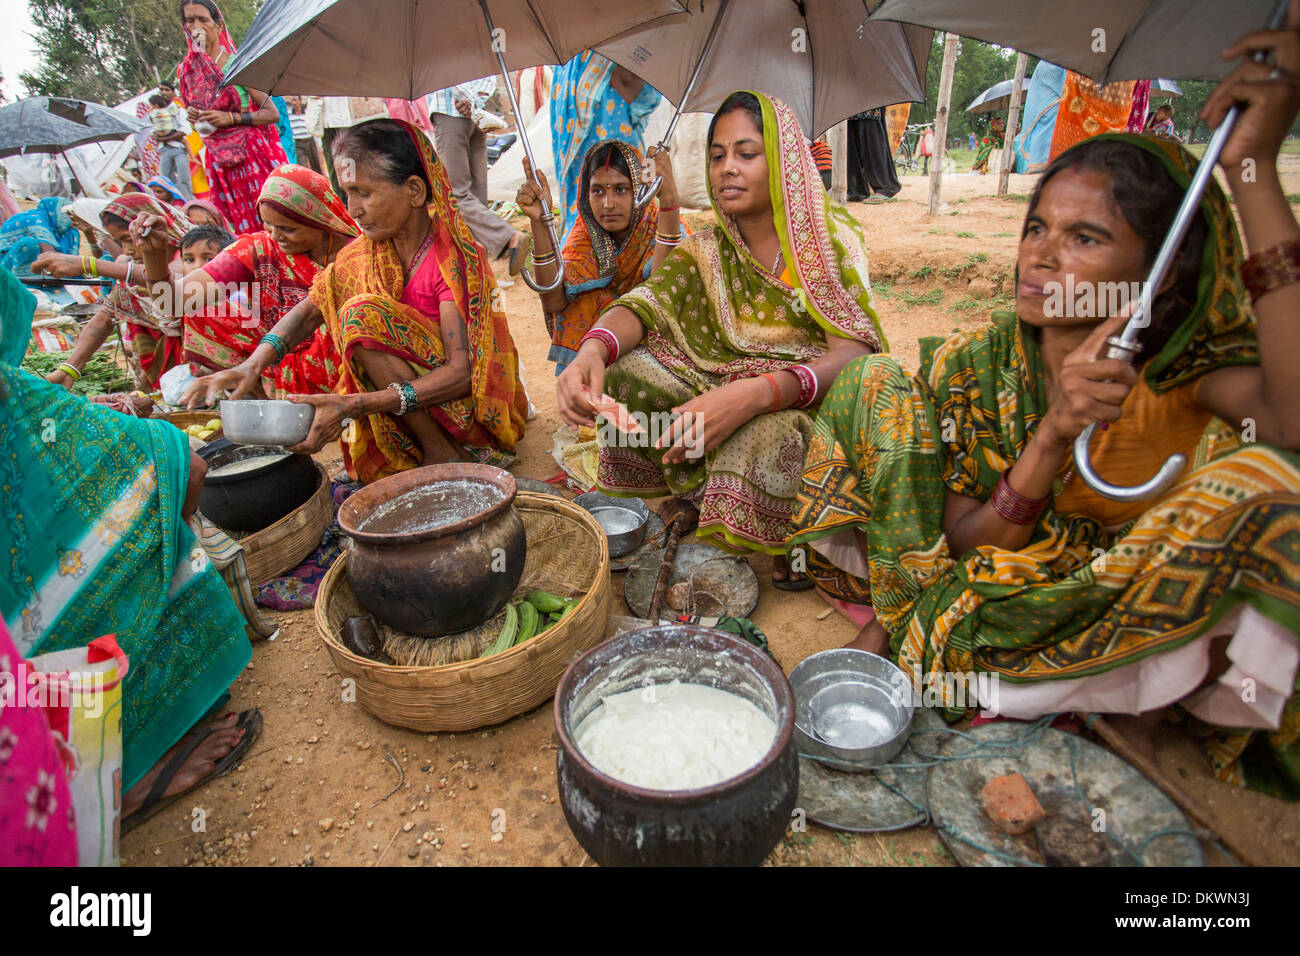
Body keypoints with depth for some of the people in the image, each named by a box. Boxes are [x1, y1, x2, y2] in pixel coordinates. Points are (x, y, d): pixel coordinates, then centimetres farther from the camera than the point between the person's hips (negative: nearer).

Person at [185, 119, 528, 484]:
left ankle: (442, 453, -15)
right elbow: (310, 310, 4)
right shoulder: (366, 251, 1)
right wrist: (252, 365, -15)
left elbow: (461, 373, -28)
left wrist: (352, 405, -34)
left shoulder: (455, 256, -20)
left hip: (473, 405, -7)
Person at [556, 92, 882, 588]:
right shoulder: (708, 250, 5)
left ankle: (797, 535, -5)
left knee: (763, 436, -37)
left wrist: (754, 394, -39)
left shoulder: (830, 236, -8)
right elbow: (645, 303, -10)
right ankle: (700, 496, -6)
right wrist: (592, 350, -35)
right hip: (723, 393, 4)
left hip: (807, 402, -3)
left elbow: (855, 349, -20)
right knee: (625, 373, -16)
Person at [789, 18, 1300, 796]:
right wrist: (1054, 436, -33)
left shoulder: (1192, 368, -14)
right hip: (985, 599, 1)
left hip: (1122, 616, 0)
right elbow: (964, 545, -14)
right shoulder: (975, 366, -11)